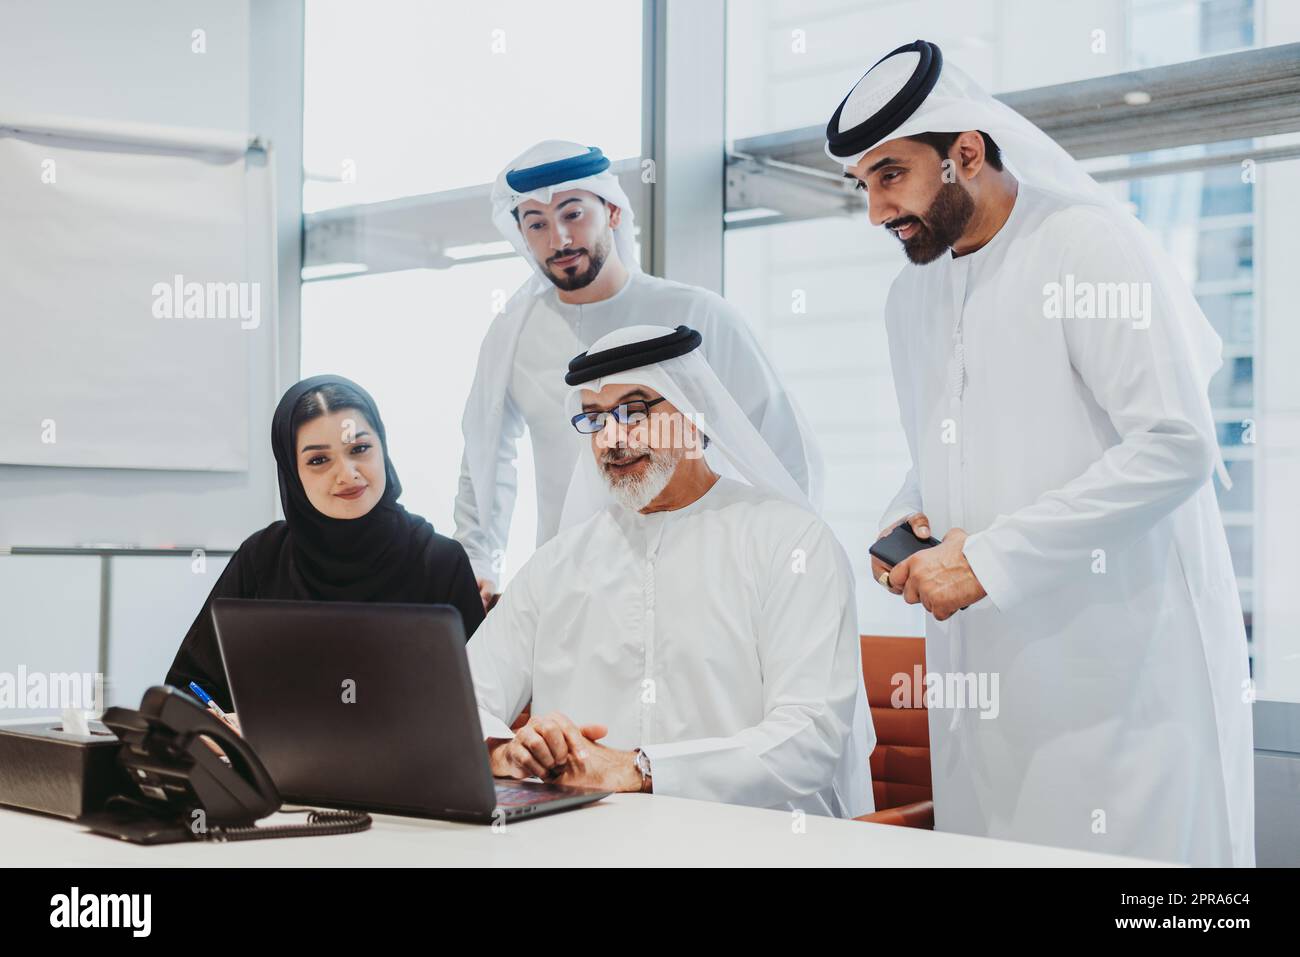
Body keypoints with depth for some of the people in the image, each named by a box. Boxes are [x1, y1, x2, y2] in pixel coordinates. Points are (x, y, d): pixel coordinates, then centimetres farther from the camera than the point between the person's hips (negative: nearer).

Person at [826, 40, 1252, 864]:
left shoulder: (1089, 246, -9)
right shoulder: (913, 294, 16)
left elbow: (1176, 447, -17)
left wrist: (989, 558, -17)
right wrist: (906, 521, 3)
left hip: (1122, 663, -7)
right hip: (982, 664, 7)